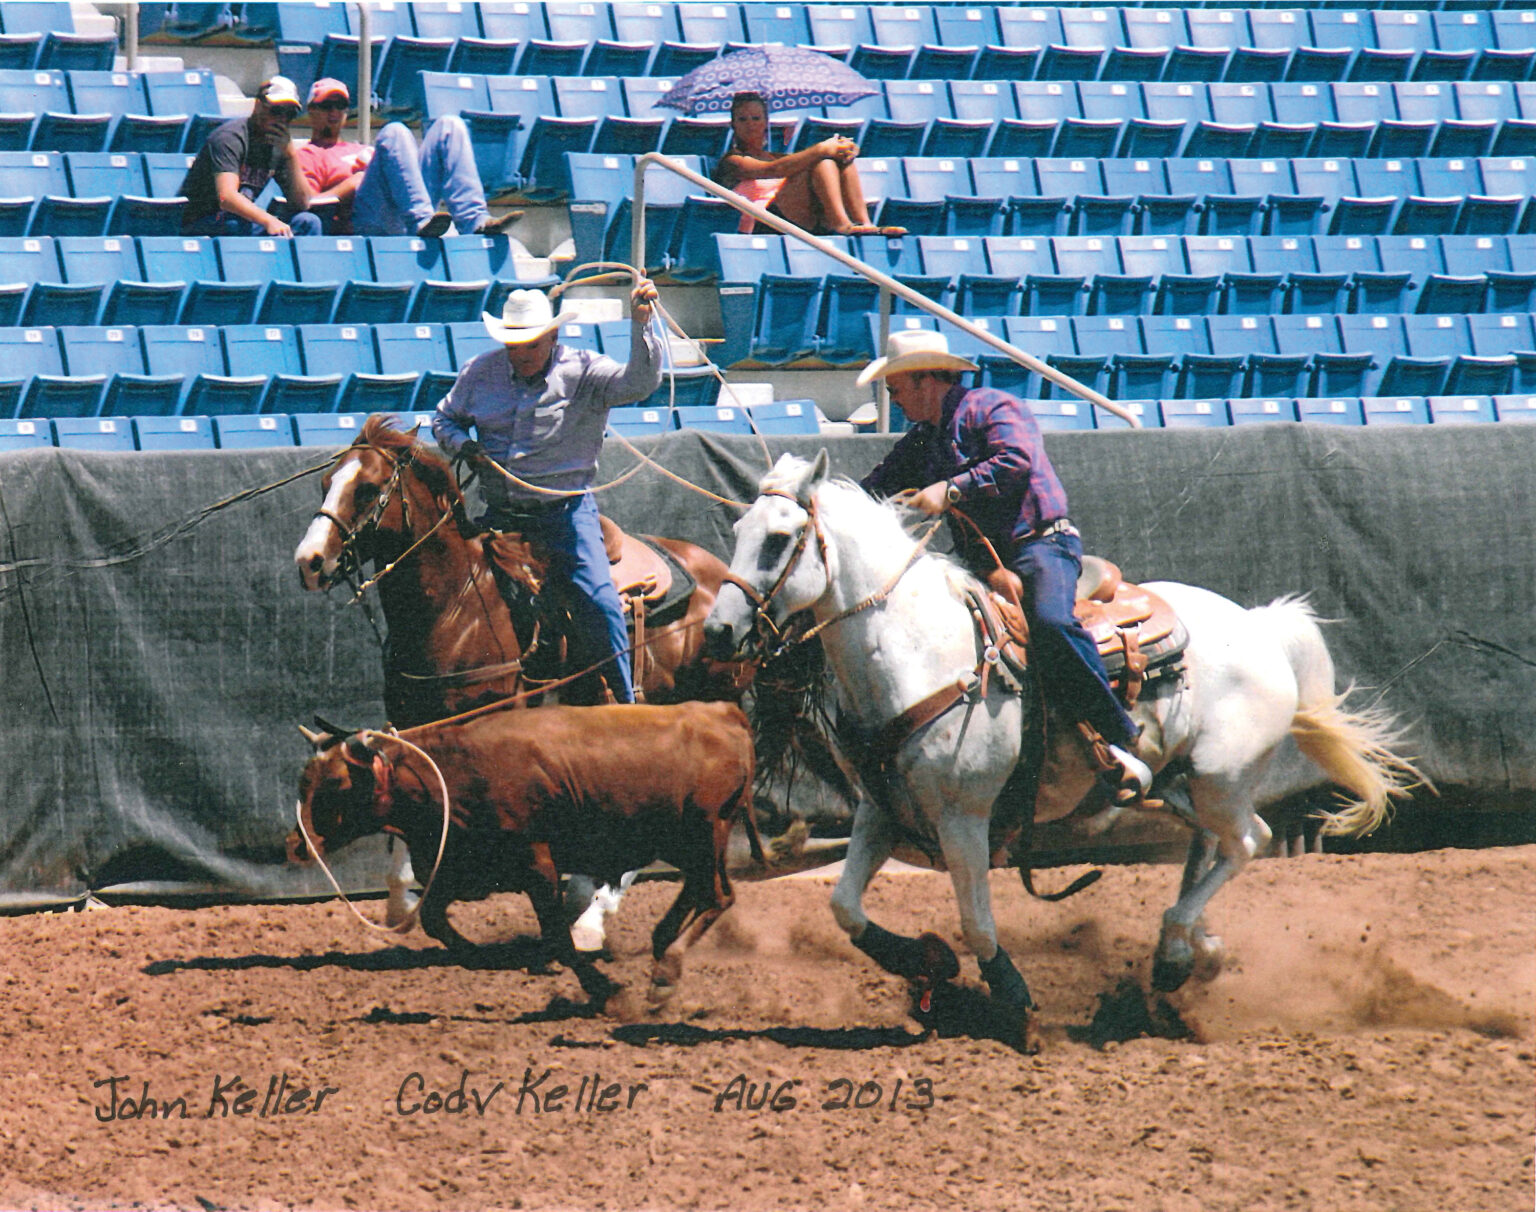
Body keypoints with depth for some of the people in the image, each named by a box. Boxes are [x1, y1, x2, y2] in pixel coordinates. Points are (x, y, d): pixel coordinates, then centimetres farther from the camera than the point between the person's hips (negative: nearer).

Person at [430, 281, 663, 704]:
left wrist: (641, 323, -32)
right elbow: (445, 418, 19)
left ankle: (625, 705, -7)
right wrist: (462, 445, -3)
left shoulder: (582, 372, -6)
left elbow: (639, 383, -20)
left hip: (565, 509, -4)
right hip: (500, 516, 4)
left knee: (598, 602, -18)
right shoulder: (480, 373, 4)